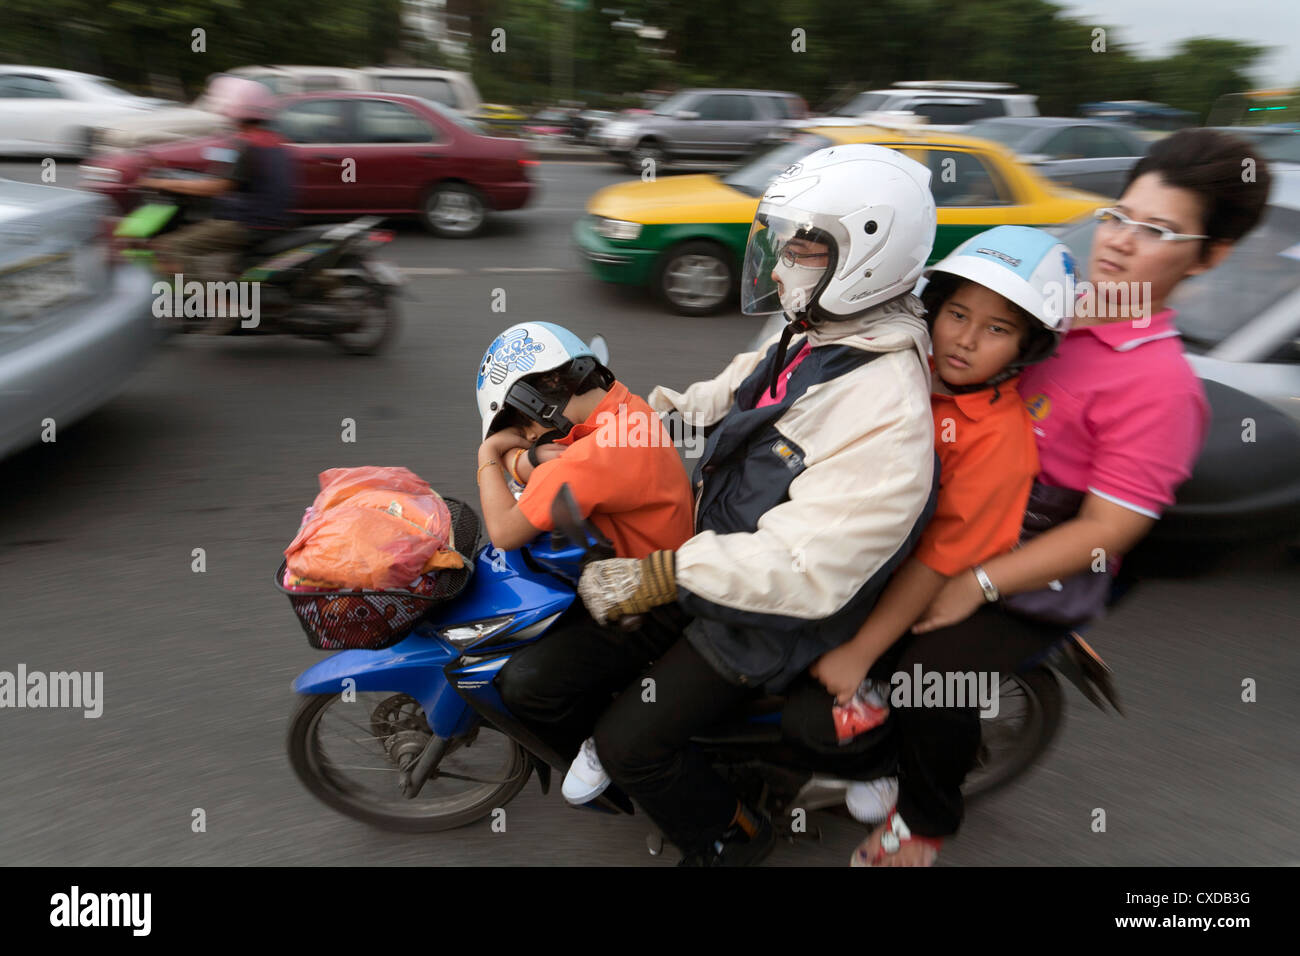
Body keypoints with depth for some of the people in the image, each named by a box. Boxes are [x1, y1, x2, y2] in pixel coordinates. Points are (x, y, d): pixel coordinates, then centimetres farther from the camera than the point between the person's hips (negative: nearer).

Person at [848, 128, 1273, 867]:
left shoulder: (1162, 385, -17)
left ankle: (925, 821, 6)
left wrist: (978, 585, -24)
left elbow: (1107, 530, -20)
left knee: (934, 681, -26)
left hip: (1031, 575, -7)